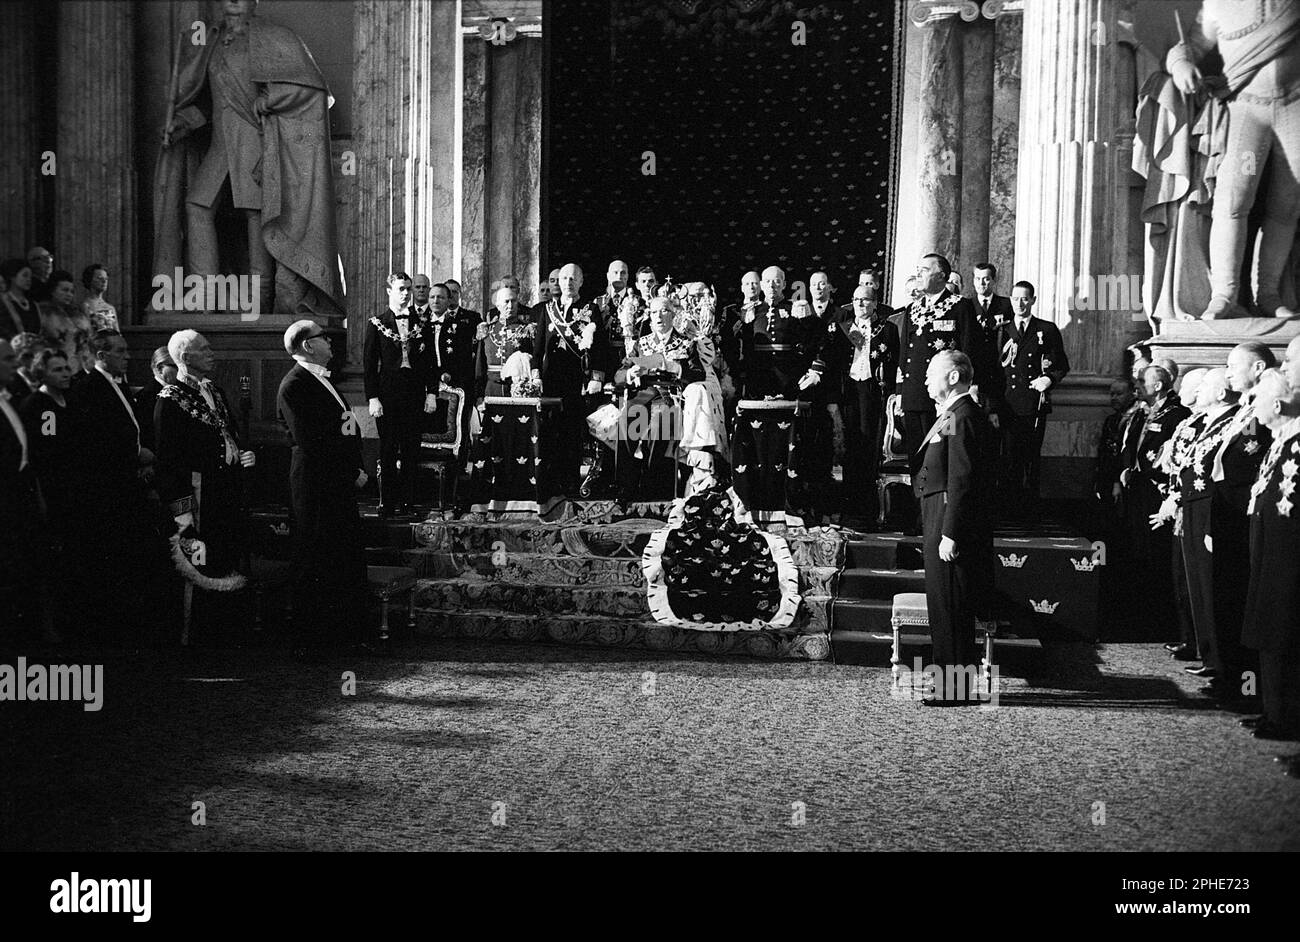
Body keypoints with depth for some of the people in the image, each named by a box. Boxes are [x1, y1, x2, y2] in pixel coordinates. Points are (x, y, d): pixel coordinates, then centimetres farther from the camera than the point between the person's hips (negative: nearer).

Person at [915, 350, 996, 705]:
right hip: (940, 525, 11)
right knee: (944, 606, 15)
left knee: (950, 608, -4)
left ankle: (957, 687, 3)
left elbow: (961, 481, -21)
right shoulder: (951, 416, 17)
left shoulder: (963, 418, -16)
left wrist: (950, 535, -23)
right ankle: (949, 682, 24)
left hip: (952, 523, -11)